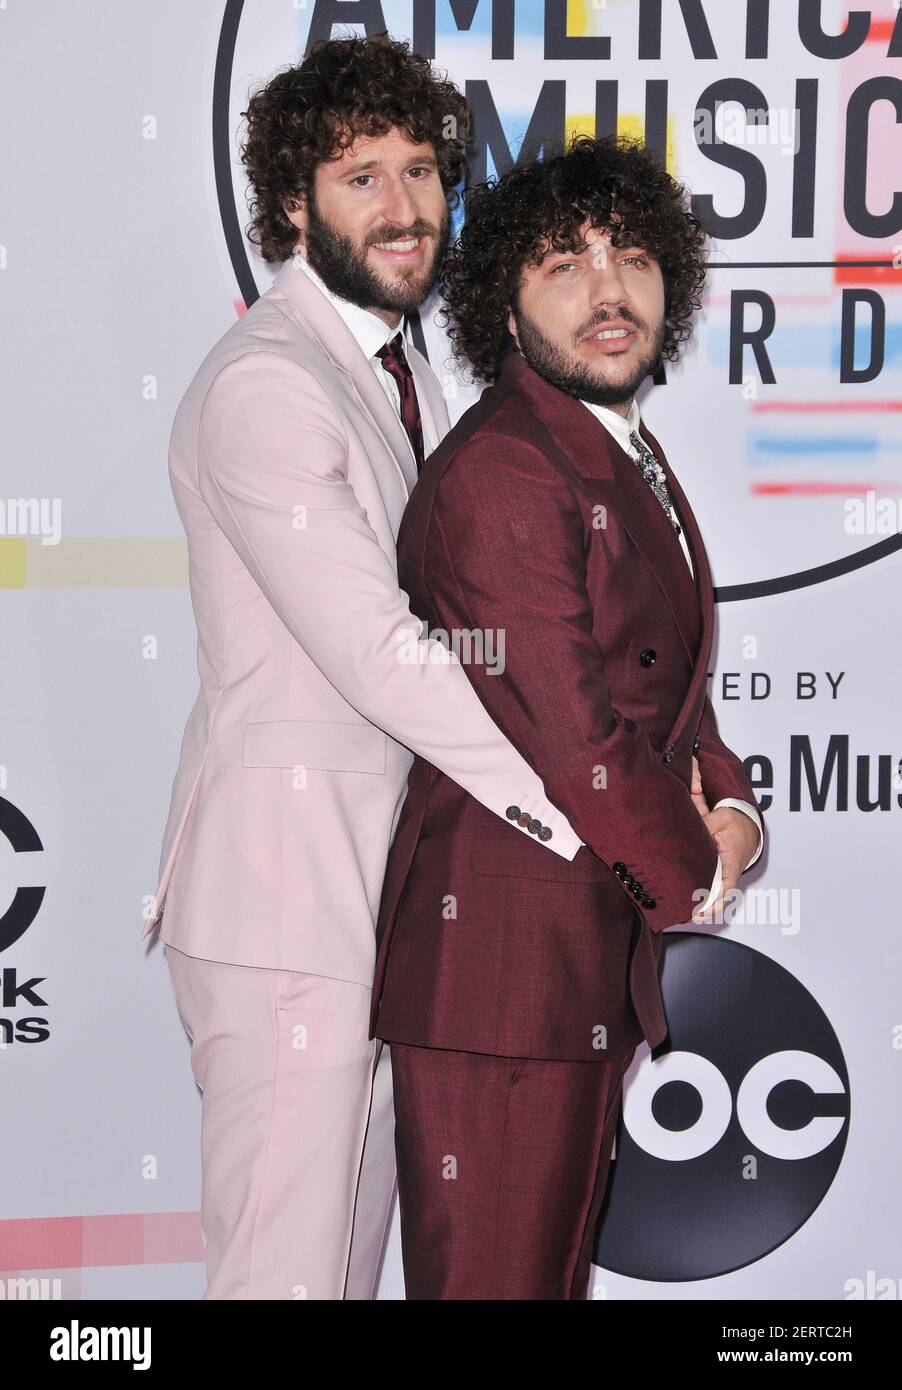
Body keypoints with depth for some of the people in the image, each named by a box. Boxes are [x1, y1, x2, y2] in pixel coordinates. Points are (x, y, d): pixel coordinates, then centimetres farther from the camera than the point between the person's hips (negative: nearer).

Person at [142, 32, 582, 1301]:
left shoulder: (403, 370, 15)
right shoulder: (263, 385, -17)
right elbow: (379, 655, -24)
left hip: (372, 884, 10)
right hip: (282, 883, -9)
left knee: (349, 1242, 17)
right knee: (286, 1267, -3)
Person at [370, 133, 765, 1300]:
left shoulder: (628, 454, 15)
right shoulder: (496, 471, -17)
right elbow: (566, 733, -20)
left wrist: (726, 804, 1)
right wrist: (695, 873, -6)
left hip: (597, 943, 10)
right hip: (500, 954, -9)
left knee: (557, 1257, 18)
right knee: (494, 1275, -1)